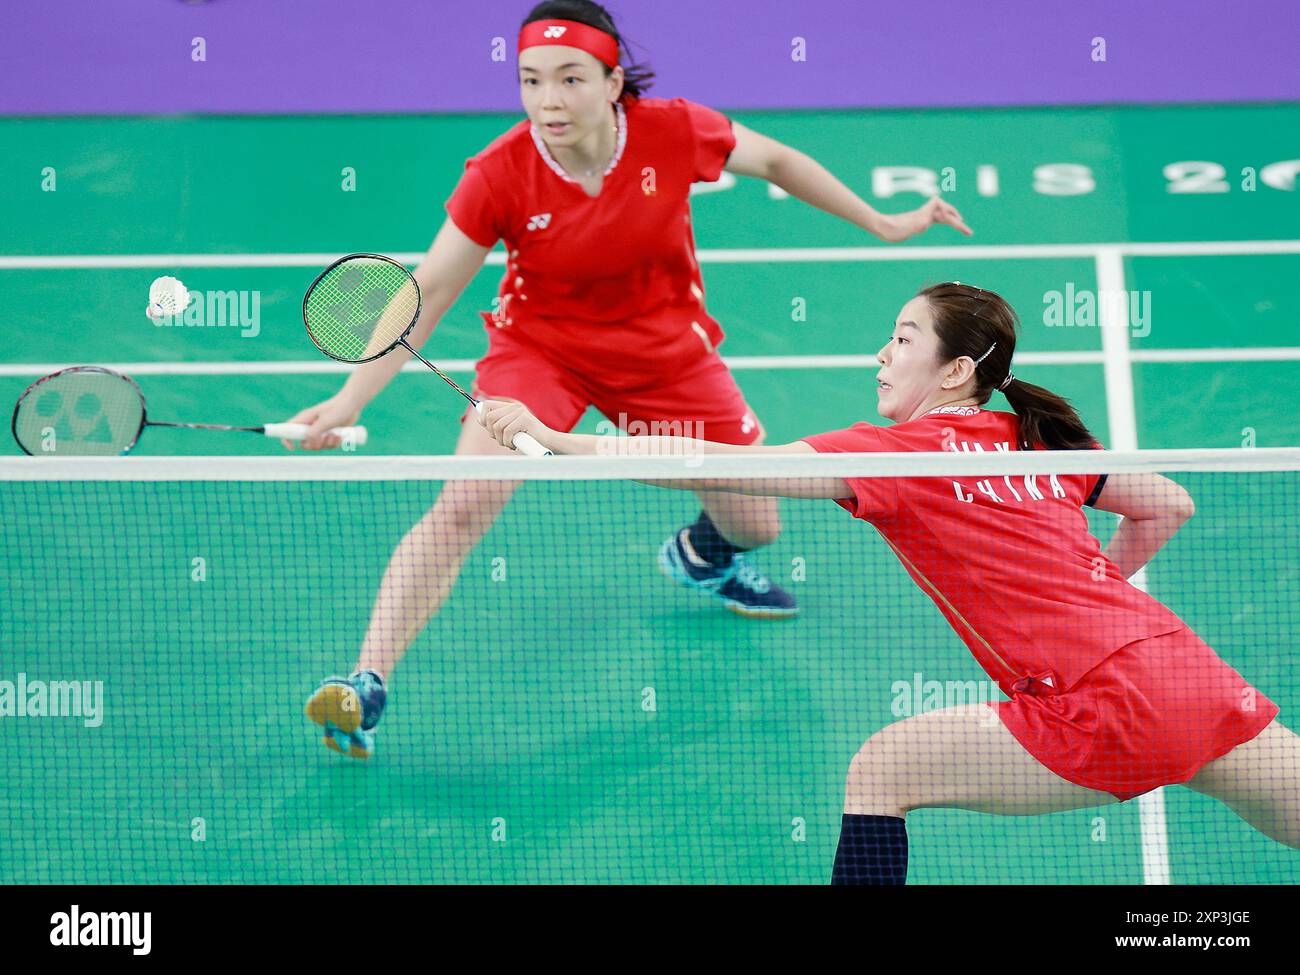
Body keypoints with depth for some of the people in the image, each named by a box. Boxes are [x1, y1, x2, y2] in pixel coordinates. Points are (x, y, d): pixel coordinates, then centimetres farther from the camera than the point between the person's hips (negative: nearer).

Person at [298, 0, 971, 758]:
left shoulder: (675, 131, -21)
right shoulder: (500, 176, -24)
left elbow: (777, 161, -2)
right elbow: (427, 294, -19)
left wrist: (882, 224, 5)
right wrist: (350, 400, -28)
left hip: (667, 352, 2)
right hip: (539, 346, -2)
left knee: (757, 524, 6)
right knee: (463, 504, -24)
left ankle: (702, 551, 46)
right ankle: (366, 686, -18)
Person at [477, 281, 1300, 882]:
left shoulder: (904, 449, -3)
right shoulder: (1042, 442, 16)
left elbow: (719, 466, -8)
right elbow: (1171, 505, 26)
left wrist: (553, 439, -6)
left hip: (1104, 713, -7)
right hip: (1197, 671, 7)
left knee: (881, 772, 5)